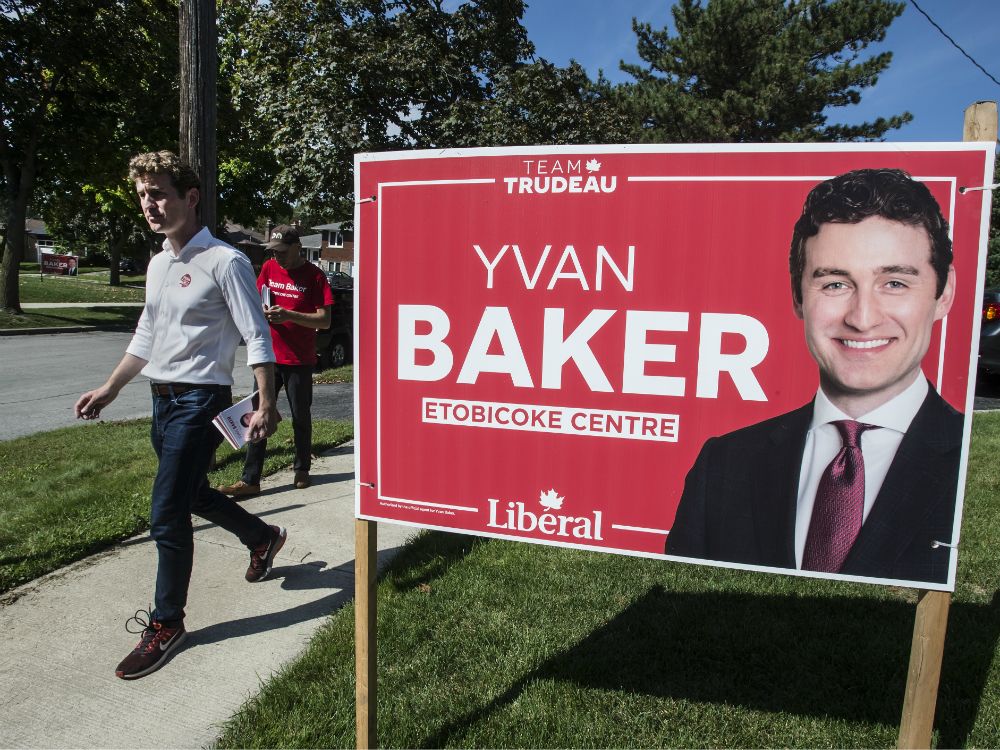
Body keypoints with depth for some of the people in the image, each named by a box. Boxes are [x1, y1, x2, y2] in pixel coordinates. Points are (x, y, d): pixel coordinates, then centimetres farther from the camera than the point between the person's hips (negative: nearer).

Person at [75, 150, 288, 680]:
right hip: (162, 399, 9)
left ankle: (166, 623, 10)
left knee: (166, 513, -7)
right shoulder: (157, 265, 13)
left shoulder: (224, 262, -13)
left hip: (200, 401, -9)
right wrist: (109, 390, 23)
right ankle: (263, 537, 44)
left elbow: (257, 339, -15)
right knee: (192, 496, 21)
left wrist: (266, 406, -22)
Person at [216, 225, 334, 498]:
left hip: (299, 360, -4)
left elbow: (325, 320, -12)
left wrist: (288, 315, -22)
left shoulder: (314, 276, -8)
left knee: (300, 418, 10)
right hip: (269, 356, 4)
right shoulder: (269, 268, 7)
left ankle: (302, 470, 28)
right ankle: (250, 480, 4)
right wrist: (263, 311, -7)